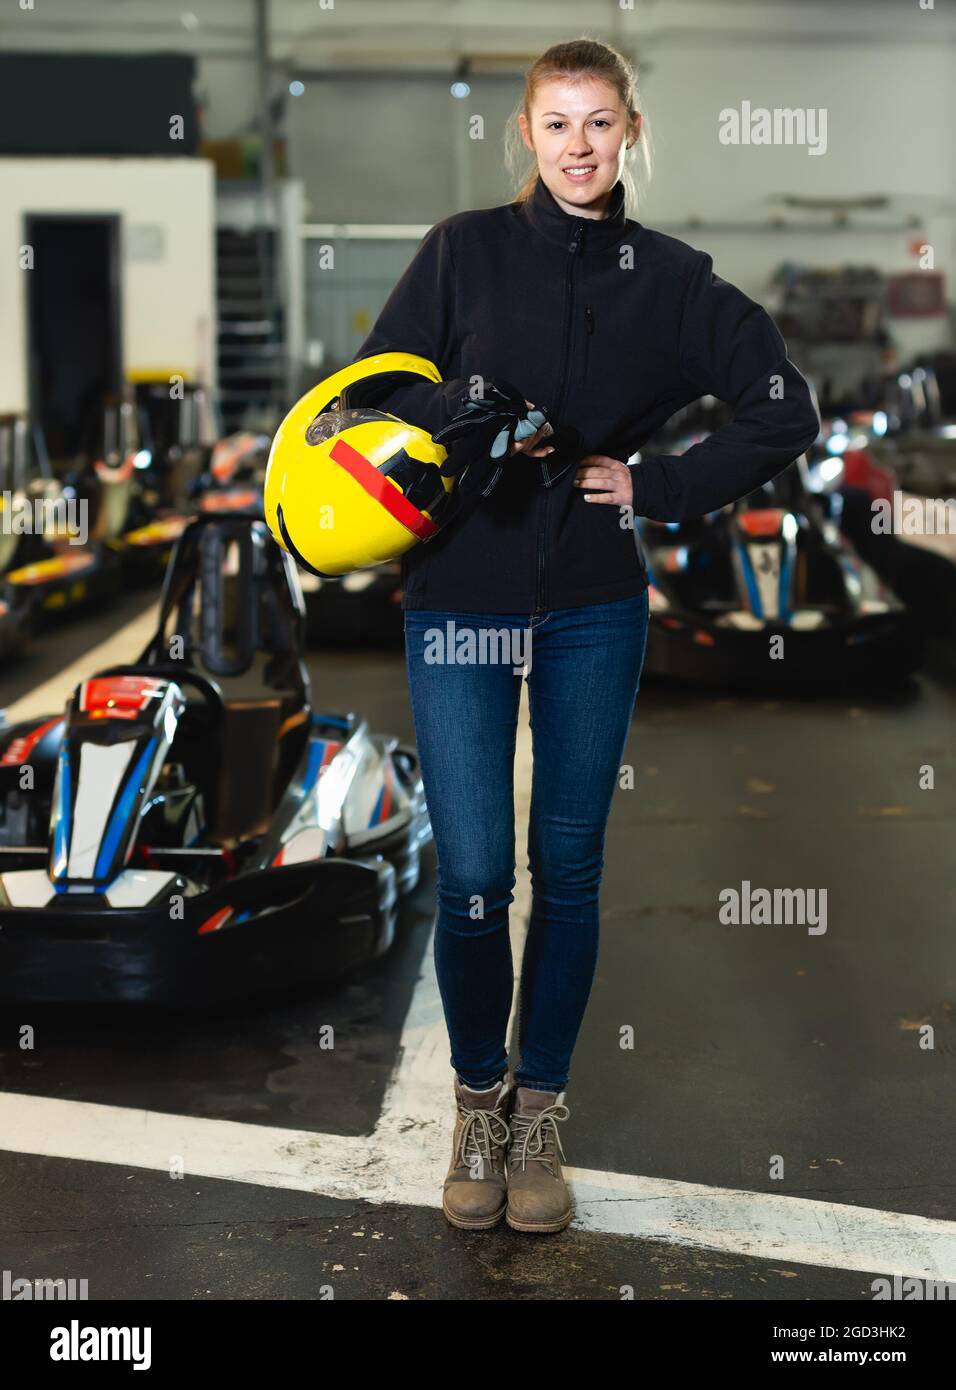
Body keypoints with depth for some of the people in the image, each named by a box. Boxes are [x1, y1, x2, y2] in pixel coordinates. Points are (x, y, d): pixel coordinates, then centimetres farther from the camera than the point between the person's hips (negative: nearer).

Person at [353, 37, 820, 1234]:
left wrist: (659, 487, -3)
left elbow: (784, 414, 4)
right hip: (461, 598, -1)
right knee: (473, 875, -3)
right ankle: (478, 1105, 20)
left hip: (594, 607, 1)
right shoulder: (465, 250, 0)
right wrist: (470, 410, -18)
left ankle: (540, 1114, 23)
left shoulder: (670, 279, 3)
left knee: (568, 868, 7)